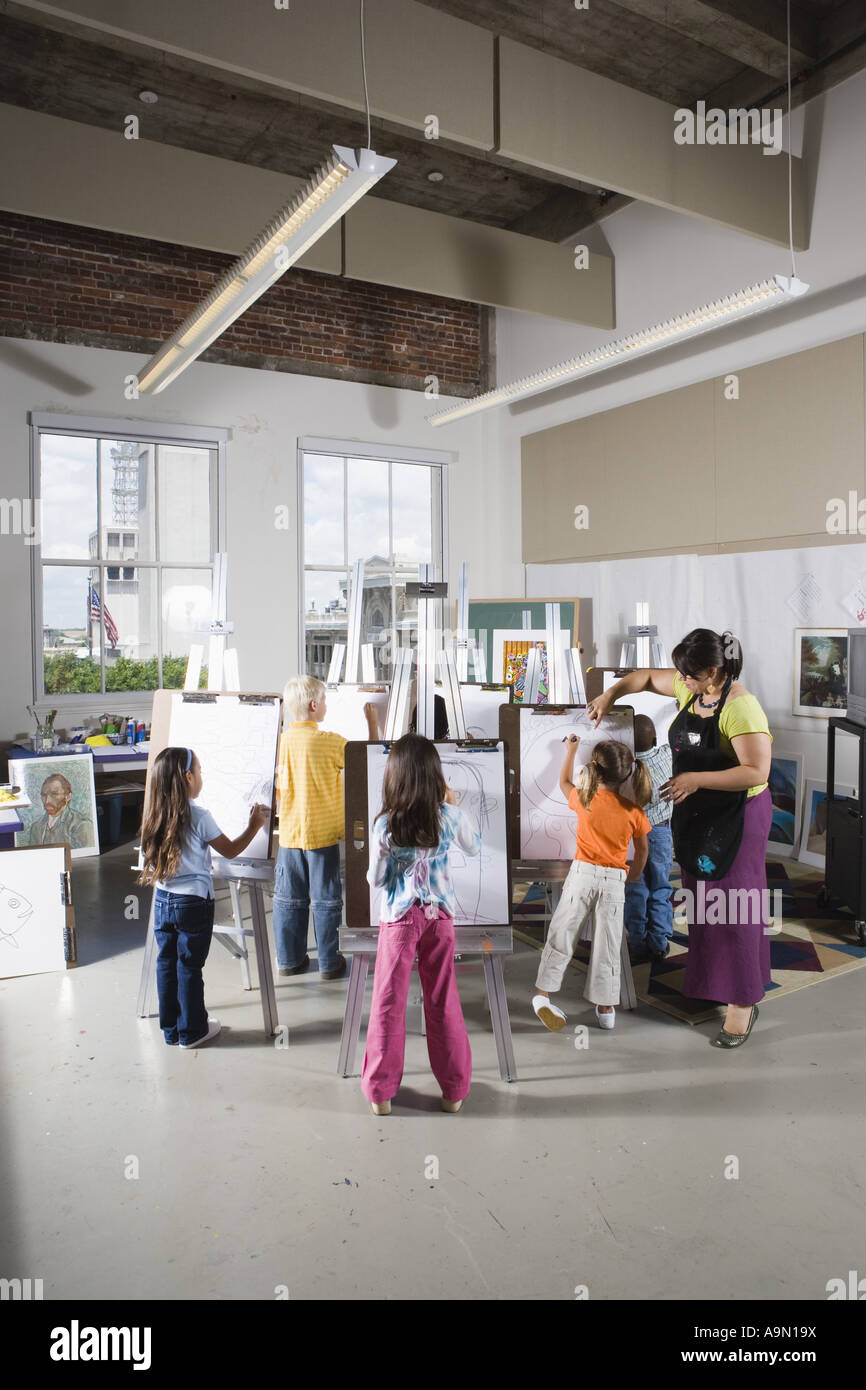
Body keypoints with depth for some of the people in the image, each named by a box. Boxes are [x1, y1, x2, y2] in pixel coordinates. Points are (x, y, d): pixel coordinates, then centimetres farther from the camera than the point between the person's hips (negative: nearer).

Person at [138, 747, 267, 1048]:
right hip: (193, 902, -5)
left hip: (162, 900, 6)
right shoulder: (198, 816, -15)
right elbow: (230, 851, -5)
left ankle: (170, 1030, 25)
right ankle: (192, 1031, 17)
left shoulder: (156, 815, 1)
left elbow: (148, 863, 11)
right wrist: (254, 826, 6)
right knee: (189, 967, 5)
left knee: (167, 964, 13)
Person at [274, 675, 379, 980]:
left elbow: (281, 787, 7)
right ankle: (329, 963, 14)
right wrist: (372, 723, 2)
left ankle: (289, 959, 23)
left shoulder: (285, 739, -1)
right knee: (326, 899, 6)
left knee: (289, 898, 14)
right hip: (322, 832, -4)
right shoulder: (330, 741, -15)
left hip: (290, 832, 5)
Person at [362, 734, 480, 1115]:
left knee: (388, 1003, 10)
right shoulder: (450, 816, -10)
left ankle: (380, 1091, 20)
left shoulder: (383, 825, -15)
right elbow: (474, 847, 12)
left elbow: (376, 879, -5)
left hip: (398, 919, -2)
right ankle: (454, 1089, 24)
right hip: (439, 917, 2)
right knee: (443, 1002, 13)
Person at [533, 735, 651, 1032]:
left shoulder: (585, 800, -5)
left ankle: (542, 994, 11)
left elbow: (564, 783, 17)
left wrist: (570, 751, 30)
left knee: (562, 935, 8)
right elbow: (642, 850, 9)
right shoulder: (634, 812, -4)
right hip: (614, 882, 1)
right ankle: (605, 1009, 17)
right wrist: (634, 876, 27)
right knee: (607, 945, 9)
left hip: (583, 874, -1)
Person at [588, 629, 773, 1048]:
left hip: (736, 816, -8)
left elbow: (758, 772, -28)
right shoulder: (691, 689, 0)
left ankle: (743, 1001, 9)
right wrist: (610, 694, 3)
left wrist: (696, 778, -30)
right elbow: (647, 677, 17)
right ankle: (705, 979, 33)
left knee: (733, 903, -2)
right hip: (695, 813, 8)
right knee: (699, 896, 17)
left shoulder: (741, 708, -24)